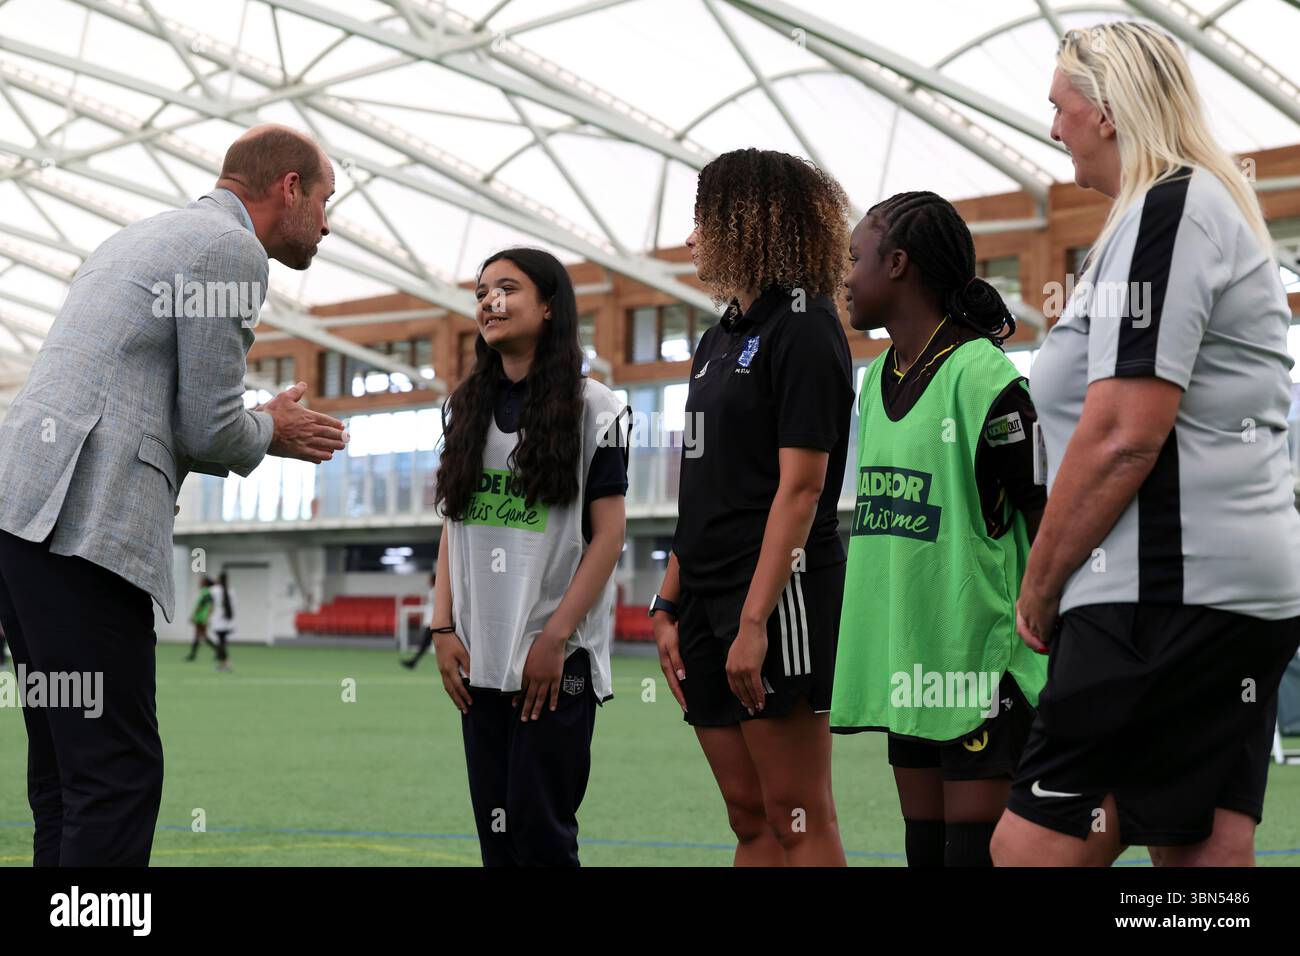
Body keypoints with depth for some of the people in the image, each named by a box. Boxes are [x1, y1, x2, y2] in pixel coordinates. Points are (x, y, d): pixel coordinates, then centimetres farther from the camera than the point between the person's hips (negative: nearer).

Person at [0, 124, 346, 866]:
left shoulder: (142, 238, 26)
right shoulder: (231, 250, -4)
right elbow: (210, 429, -6)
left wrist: (254, 433, 24)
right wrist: (270, 430, 14)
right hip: (84, 527, -10)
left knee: (68, 774, 13)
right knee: (117, 776, -9)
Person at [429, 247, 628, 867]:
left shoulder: (593, 408, -2)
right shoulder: (467, 408, 13)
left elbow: (607, 537, -6)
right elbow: (453, 530, 14)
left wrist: (555, 637, -13)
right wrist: (443, 630, 4)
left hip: (556, 658, -5)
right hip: (480, 655, 5)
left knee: (539, 826, -5)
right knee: (495, 829, 6)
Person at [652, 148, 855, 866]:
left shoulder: (803, 329, -8)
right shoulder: (719, 339, 18)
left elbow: (799, 488, -16)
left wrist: (755, 621, -21)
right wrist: (669, 605, 14)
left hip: (778, 591, -9)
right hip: (708, 595, 9)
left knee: (798, 818, -6)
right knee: (750, 819, 10)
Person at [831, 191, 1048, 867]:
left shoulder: (981, 374, -13)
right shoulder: (878, 378, 13)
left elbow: (1047, 518, -12)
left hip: (979, 659, -8)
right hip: (905, 660, 8)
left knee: (976, 853, -7)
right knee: (924, 850, 11)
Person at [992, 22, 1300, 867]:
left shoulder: (1165, 211, -10)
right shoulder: (1221, 209, 22)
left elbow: (1121, 435, -18)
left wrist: (1038, 586, -8)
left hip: (1168, 594, -10)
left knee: (1033, 848, -10)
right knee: (1205, 854, 9)